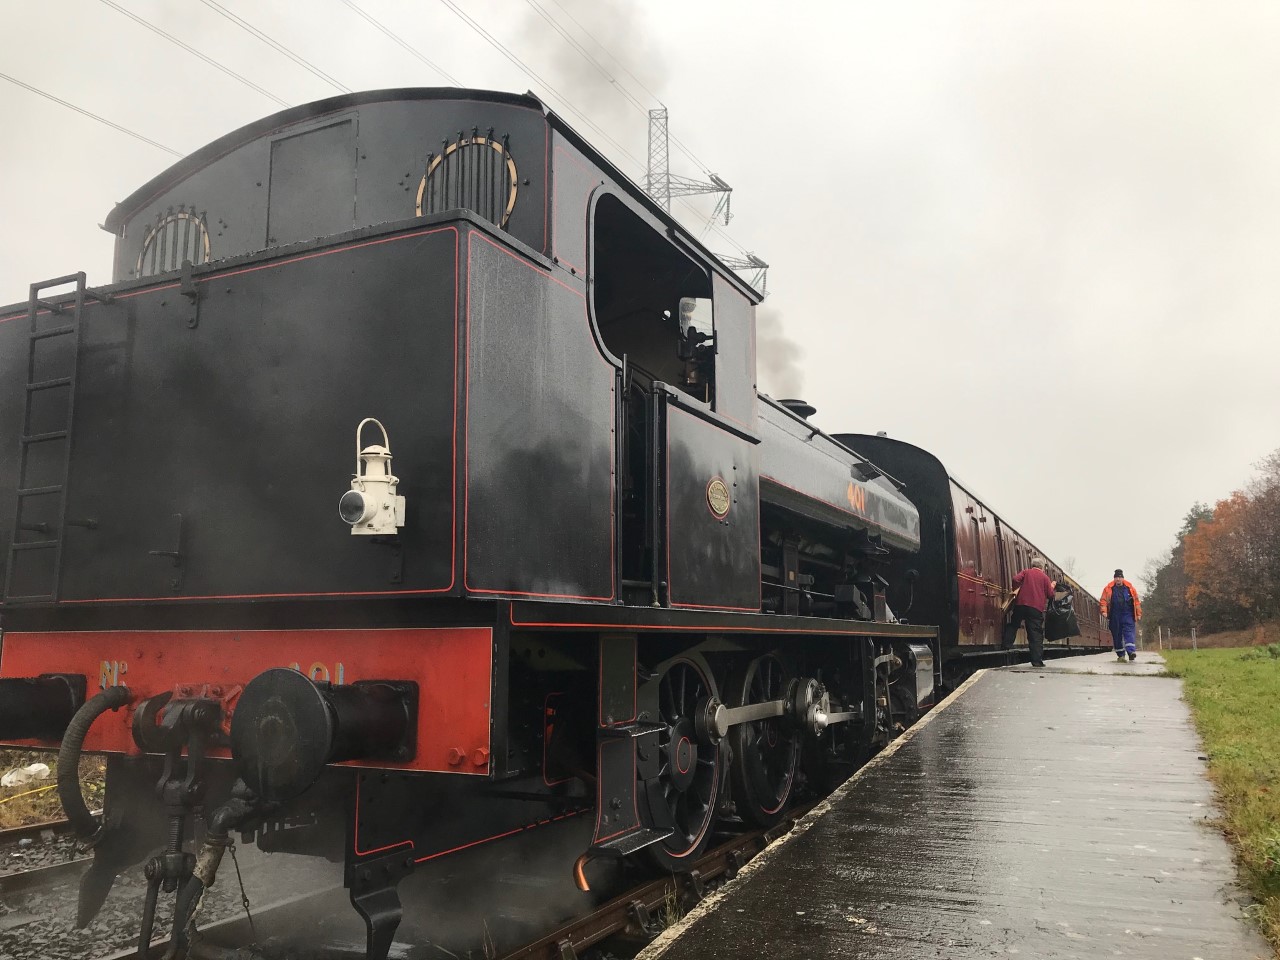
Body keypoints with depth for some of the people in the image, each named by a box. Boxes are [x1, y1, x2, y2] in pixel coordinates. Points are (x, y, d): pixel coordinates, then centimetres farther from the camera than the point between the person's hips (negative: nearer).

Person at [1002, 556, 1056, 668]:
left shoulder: (1025, 572, 9)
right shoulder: (1045, 577, 7)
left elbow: (1016, 580, -9)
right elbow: (1050, 595, 5)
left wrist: (1015, 590, 9)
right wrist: (1052, 586, 25)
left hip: (1021, 604, 1)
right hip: (1036, 608, -1)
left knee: (1012, 625, 21)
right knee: (1036, 634, -1)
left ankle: (1005, 645, 12)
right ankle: (1037, 660, -4)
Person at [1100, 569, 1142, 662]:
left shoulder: (1130, 588, 6)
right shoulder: (1108, 588, 5)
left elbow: (1136, 601, 8)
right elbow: (1104, 600, 3)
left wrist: (1138, 614, 5)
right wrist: (1104, 611, -10)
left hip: (1127, 615, -1)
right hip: (1114, 616, 1)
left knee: (1129, 632, -13)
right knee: (1116, 635, 5)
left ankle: (1131, 651, -20)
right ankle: (1120, 654, 14)